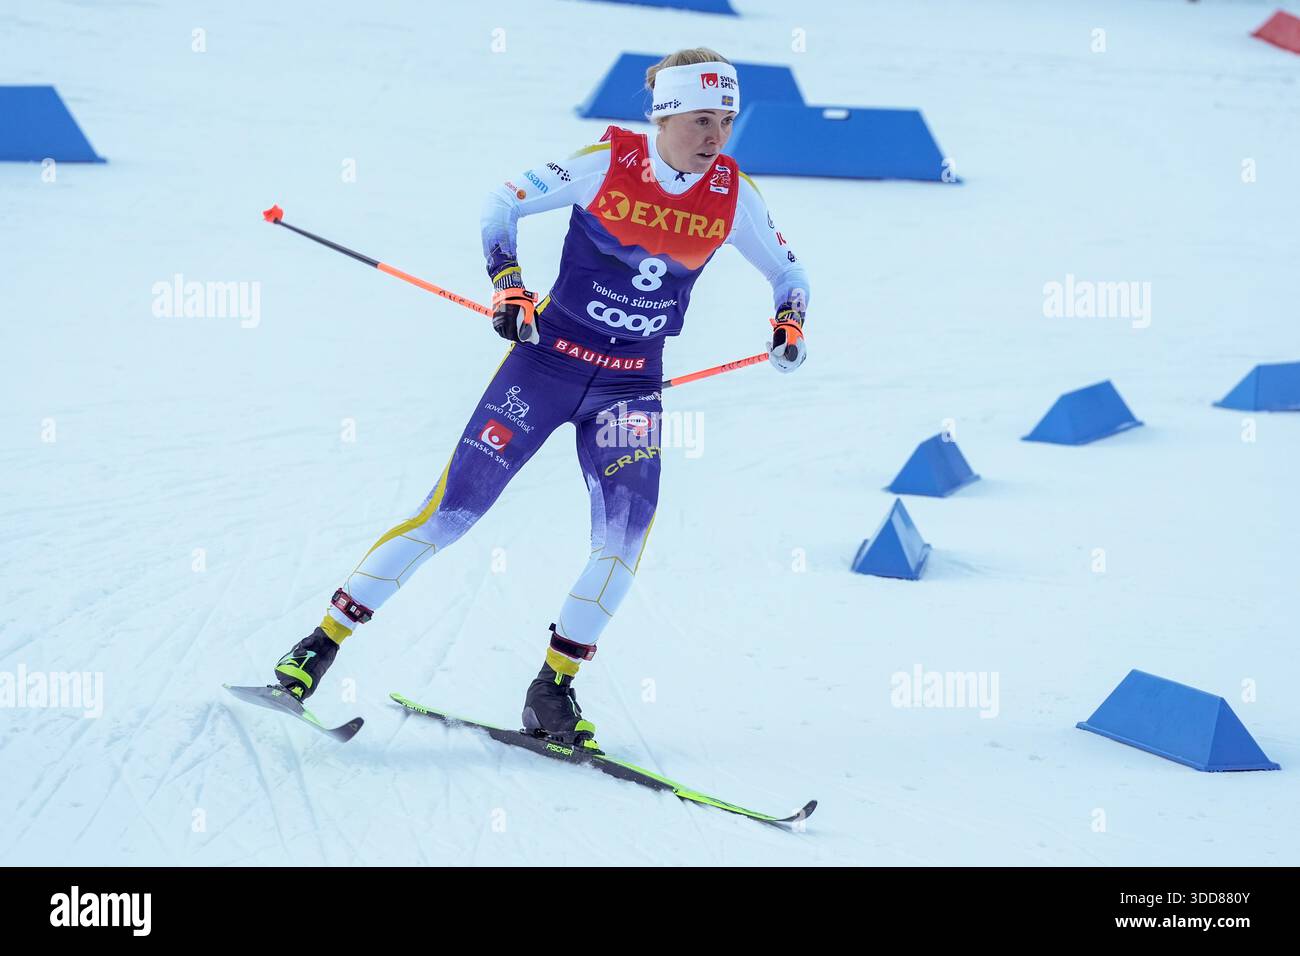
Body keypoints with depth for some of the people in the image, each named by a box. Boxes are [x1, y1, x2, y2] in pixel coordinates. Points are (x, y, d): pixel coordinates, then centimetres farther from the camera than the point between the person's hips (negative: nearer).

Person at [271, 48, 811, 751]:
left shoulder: (732, 194, -3)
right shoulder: (607, 164, -12)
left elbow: (788, 273, 11)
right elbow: (501, 204, -2)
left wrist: (790, 320, -10)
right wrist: (506, 281, -16)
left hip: (630, 383, 3)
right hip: (548, 358, -3)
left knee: (627, 533, -16)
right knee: (451, 512, -6)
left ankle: (553, 691, -2)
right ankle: (321, 644, 3)